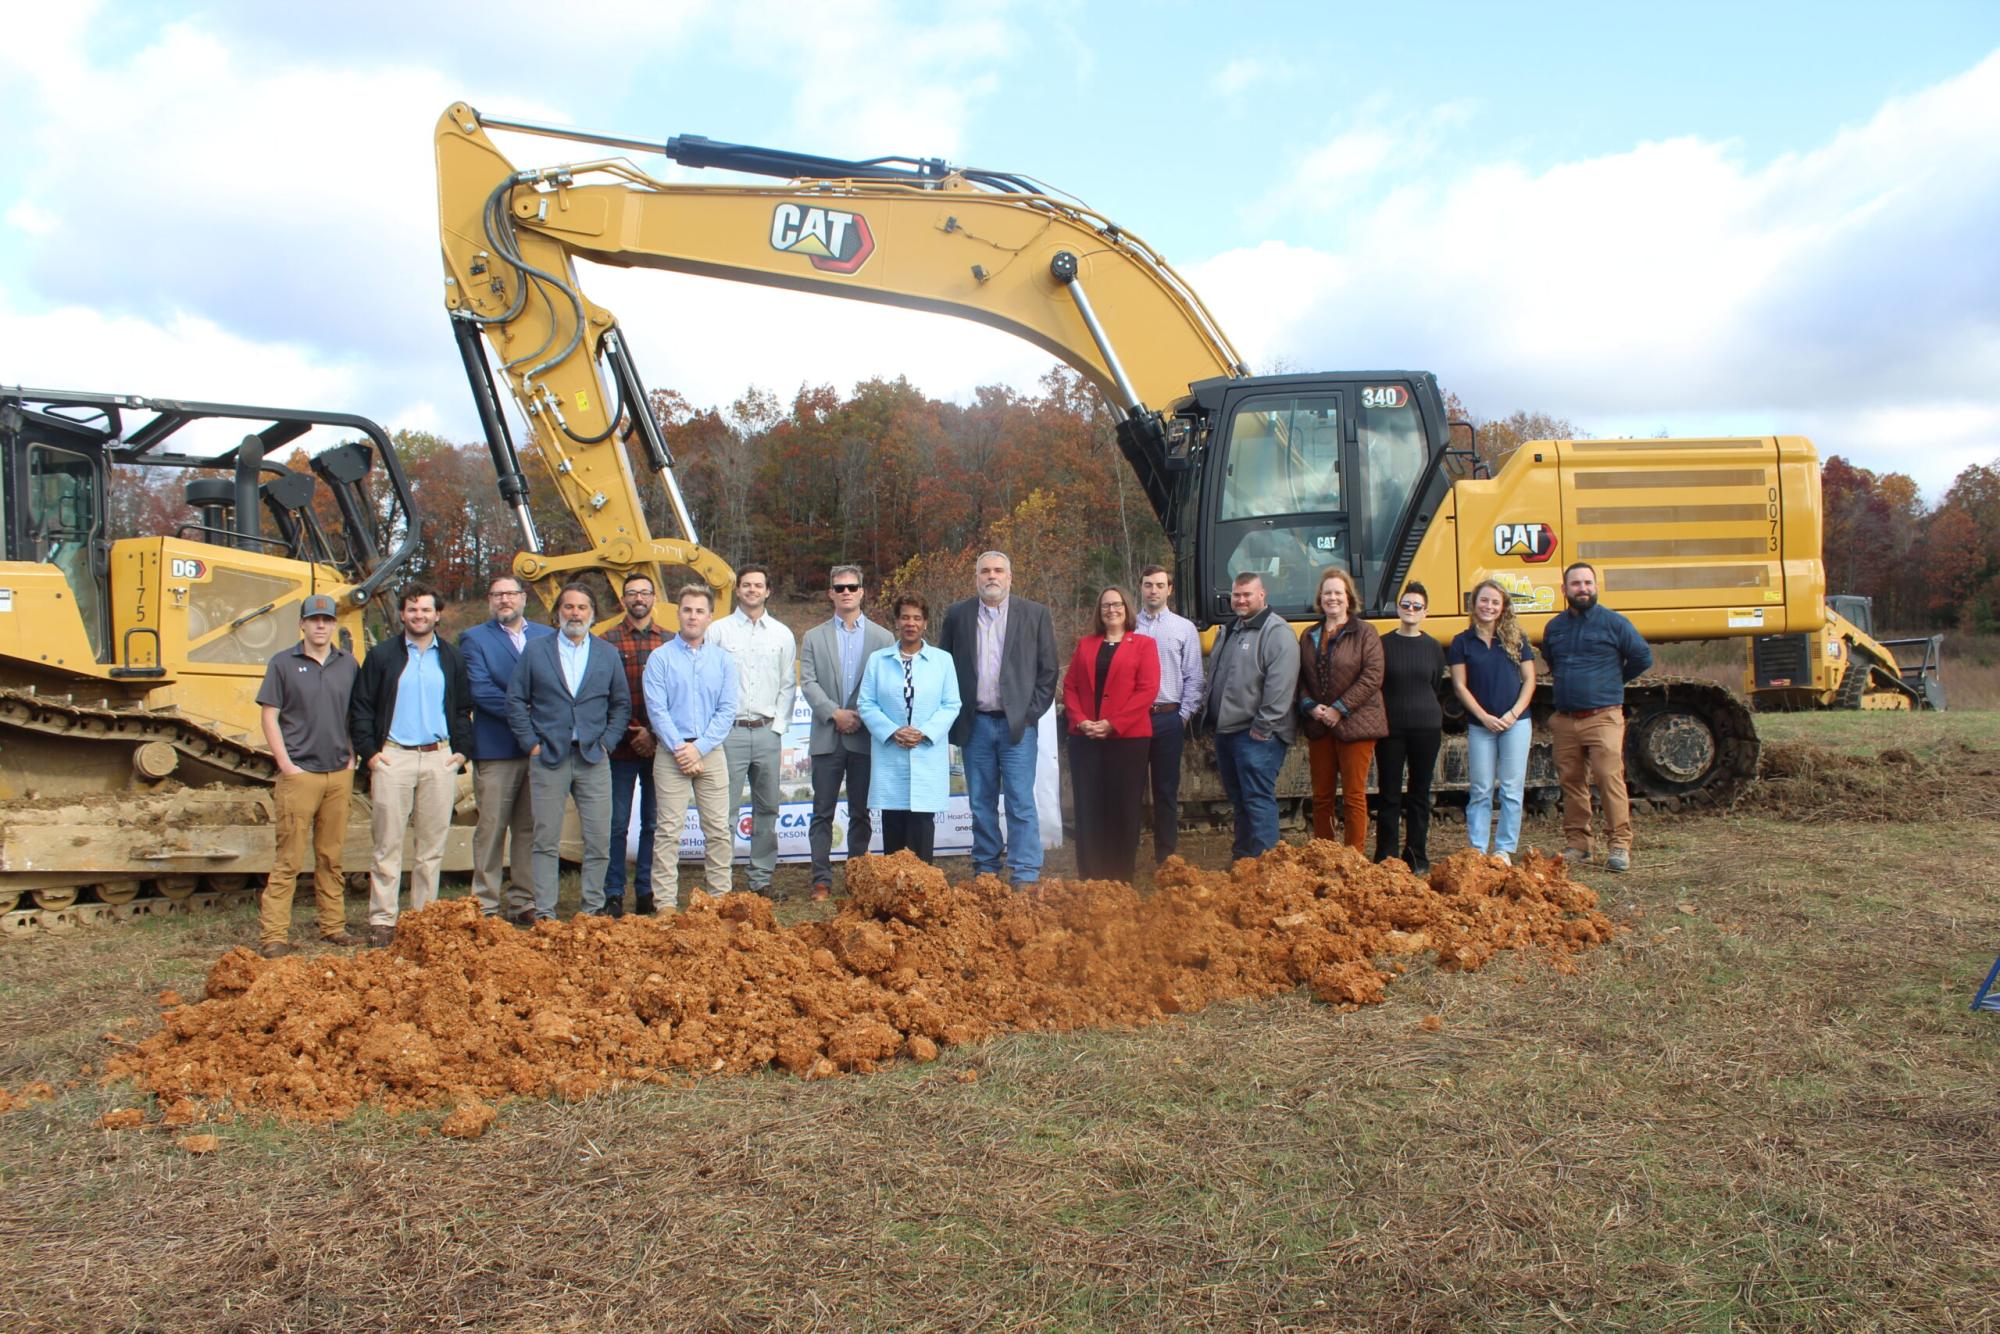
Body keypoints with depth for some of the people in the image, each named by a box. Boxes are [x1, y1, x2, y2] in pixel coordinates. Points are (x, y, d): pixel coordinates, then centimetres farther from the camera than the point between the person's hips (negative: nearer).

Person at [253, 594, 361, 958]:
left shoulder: (348, 664, 10)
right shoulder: (283, 663, 0)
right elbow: (269, 716, -2)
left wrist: (351, 759, 6)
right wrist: (287, 765, -9)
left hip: (339, 775, 4)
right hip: (300, 774, -3)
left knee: (331, 857, 10)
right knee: (288, 858, -5)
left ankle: (333, 926, 17)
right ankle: (272, 934, -1)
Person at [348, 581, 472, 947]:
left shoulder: (451, 658, 11)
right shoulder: (382, 655, 4)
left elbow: (463, 709, 15)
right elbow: (360, 708, 4)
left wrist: (461, 750, 4)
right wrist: (368, 752, -5)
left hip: (439, 758, 2)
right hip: (393, 756, -2)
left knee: (432, 845, 6)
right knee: (388, 844, -1)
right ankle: (382, 920, 4)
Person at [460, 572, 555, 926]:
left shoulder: (547, 636, 14)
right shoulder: (474, 638, 4)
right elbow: (481, 690, -8)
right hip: (495, 748, -3)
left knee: (530, 829, 7)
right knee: (491, 830, 1)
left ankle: (523, 902, 15)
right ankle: (486, 906, 8)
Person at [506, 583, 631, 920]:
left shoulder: (608, 654, 10)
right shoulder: (536, 652, 6)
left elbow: (622, 703, 13)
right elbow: (515, 700, 5)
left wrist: (607, 742, 1)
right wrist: (531, 743, -3)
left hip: (593, 759, 1)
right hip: (548, 758, -1)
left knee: (599, 840, 1)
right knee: (547, 841, 2)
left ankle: (593, 908, 12)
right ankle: (544, 912, 9)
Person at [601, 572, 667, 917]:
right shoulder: (609, 640, 3)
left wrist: (655, 734, -5)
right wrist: (633, 731, -8)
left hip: (658, 745, 2)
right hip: (622, 746, -2)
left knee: (654, 822, 6)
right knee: (618, 823, 1)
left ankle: (647, 892, 16)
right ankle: (613, 895, 10)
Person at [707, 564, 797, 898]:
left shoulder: (782, 634, 11)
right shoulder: (718, 631, 4)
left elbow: (788, 686, 11)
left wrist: (778, 728, 2)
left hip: (767, 732, 3)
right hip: (729, 731, -2)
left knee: (767, 808, 6)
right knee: (725, 809, -4)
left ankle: (762, 878, 15)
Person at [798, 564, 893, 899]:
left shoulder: (883, 638, 8)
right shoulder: (813, 638, 11)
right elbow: (808, 683, 1)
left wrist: (862, 716, -10)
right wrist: (834, 713, -13)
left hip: (865, 737, 0)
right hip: (827, 737, 0)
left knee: (860, 813, 6)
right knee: (822, 812, 2)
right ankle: (822, 879, 7)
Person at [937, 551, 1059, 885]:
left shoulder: (1035, 614, 3)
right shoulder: (957, 615, 8)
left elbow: (1048, 670, 3)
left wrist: (1031, 713, -5)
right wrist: (954, 714, 2)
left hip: (1017, 723, -2)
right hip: (974, 724, 2)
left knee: (1021, 804, -4)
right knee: (981, 804, 9)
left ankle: (1025, 878, -1)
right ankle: (986, 869, 19)